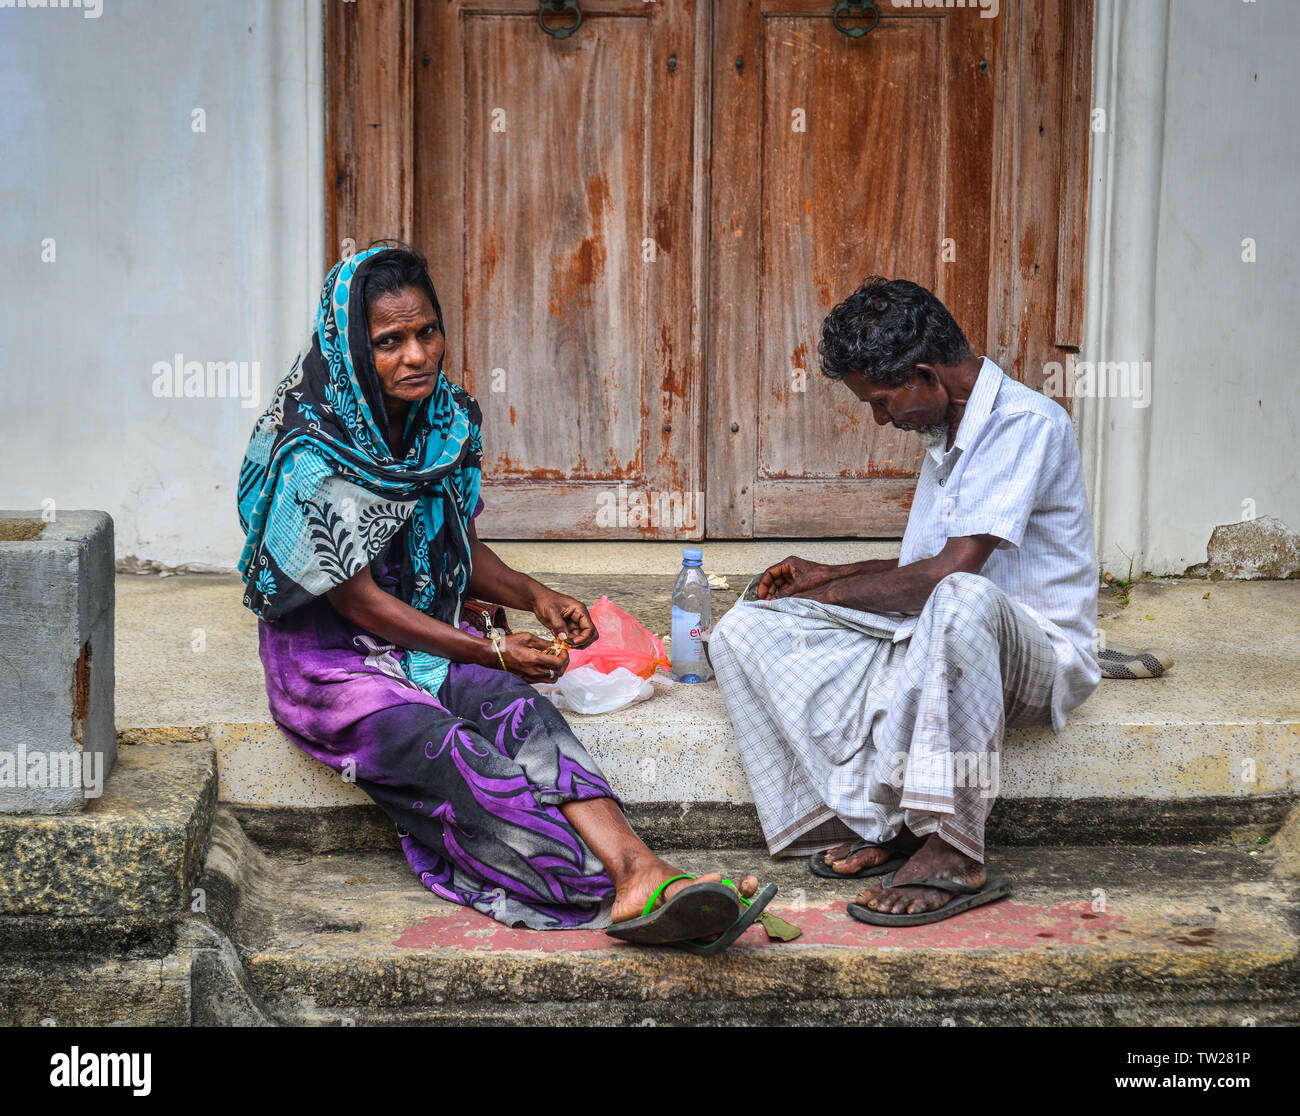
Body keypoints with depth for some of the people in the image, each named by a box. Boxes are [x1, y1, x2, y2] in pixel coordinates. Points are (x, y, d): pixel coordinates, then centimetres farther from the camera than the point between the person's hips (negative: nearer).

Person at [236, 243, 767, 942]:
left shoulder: (445, 420, 2)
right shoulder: (313, 456, -19)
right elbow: (358, 599, -17)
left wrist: (534, 597, -3)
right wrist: (492, 651, -16)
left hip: (426, 636, 5)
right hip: (331, 657, -5)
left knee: (524, 714, -26)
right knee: (451, 754, -32)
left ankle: (640, 873, -48)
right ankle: (619, 889, -45)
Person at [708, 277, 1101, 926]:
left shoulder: (1026, 422, -14)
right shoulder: (947, 431, 16)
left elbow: (950, 571, -22)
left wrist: (833, 594, -8)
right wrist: (830, 575, 20)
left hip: (1034, 655, -9)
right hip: (932, 642, 9)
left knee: (960, 602, -44)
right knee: (746, 630, -7)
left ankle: (953, 854, -36)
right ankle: (879, 822, -21)